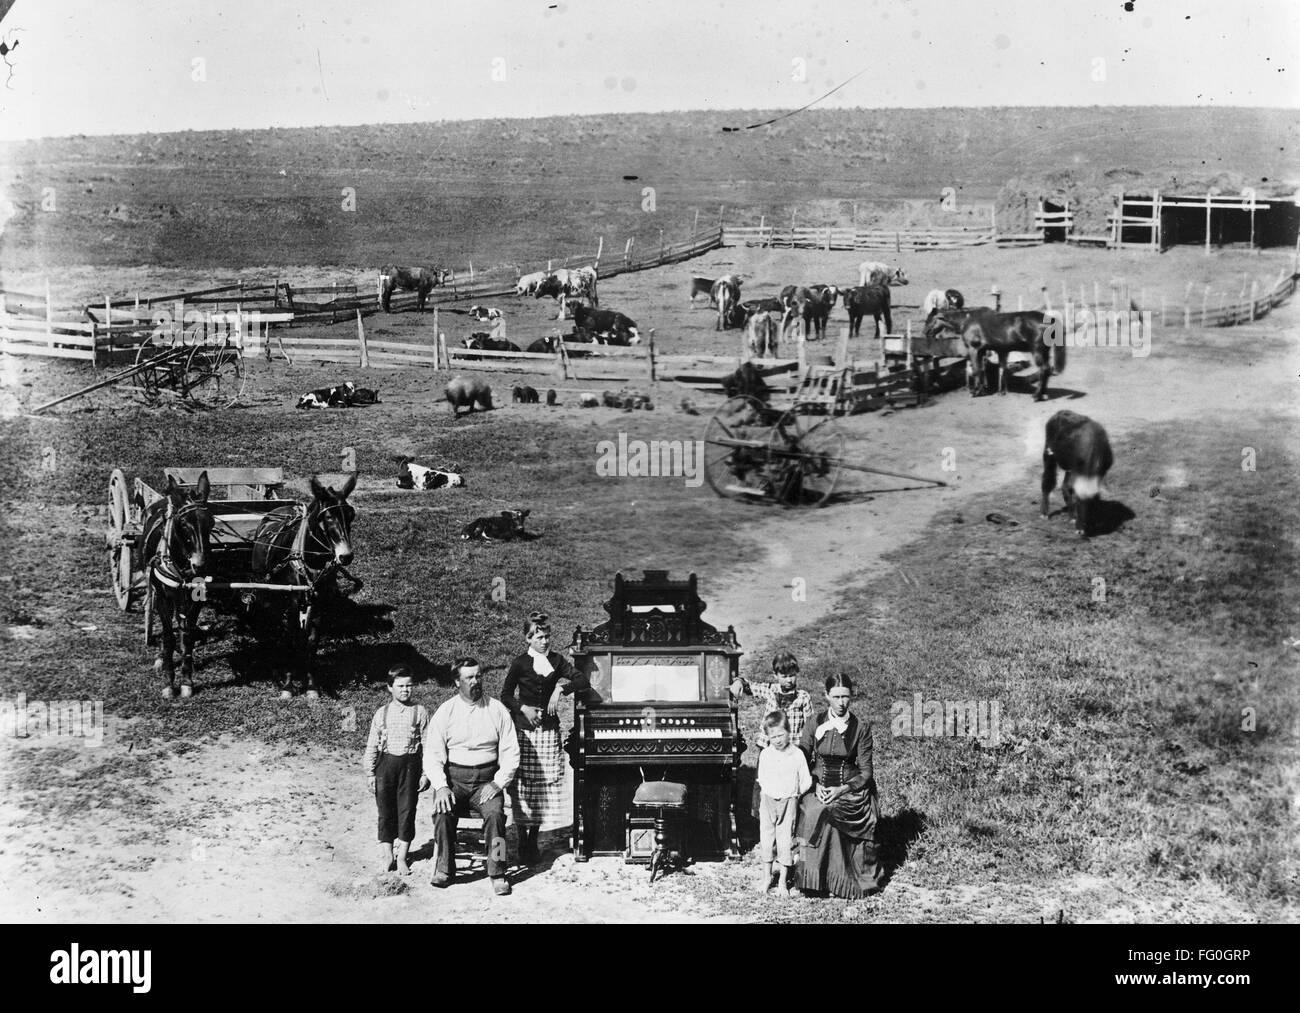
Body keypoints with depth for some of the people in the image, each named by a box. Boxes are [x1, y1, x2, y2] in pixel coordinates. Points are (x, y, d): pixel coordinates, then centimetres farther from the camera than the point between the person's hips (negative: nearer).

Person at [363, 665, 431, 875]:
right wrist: (370, 774, 3)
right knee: (386, 811, 5)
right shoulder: (382, 713, 4)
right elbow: (372, 746, 7)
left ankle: (402, 858, 14)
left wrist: (425, 773, -3)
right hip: (386, 762, 1)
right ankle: (386, 854, 19)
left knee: (407, 811, 3)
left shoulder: (419, 712, 0)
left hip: (410, 764, -1)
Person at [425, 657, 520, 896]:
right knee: (443, 812, -28)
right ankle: (444, 869, -13)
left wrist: (498, 783, -10)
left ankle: (497, 874, -18)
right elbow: (433, 755, 0)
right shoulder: (445, 712, 4)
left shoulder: (497, 710, 5)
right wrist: (441, 786, -16)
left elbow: (510, 753, 4)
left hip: (487, 780, 0)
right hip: (453, 779, 0)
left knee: (494, 812, -28)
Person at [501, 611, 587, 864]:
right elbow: (505, 696, 2)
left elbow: (583, 680, 3)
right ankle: (523, 843, 2)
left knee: (545, 785, 2)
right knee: (523, 785, -5)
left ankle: (533, 842, 11)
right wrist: (523, 708, -13)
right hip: (525, 729, -3)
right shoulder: (520, 663, -1)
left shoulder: (556, 660, 8)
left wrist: (561, 688, -11)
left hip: (548, 729, 3)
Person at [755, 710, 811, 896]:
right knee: (766, 840, 6)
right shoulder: (765, 755, 0)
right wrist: (769, 791, 1)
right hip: (768, 802, 2)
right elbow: (761, 778, 10)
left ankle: (783, 881, 9)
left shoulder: (797, 754, -6)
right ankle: (767, 878, 19)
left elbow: (806, 781, 0)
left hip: (789, 802, -2)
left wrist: (794, 794, -1)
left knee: (786, 841, 0)